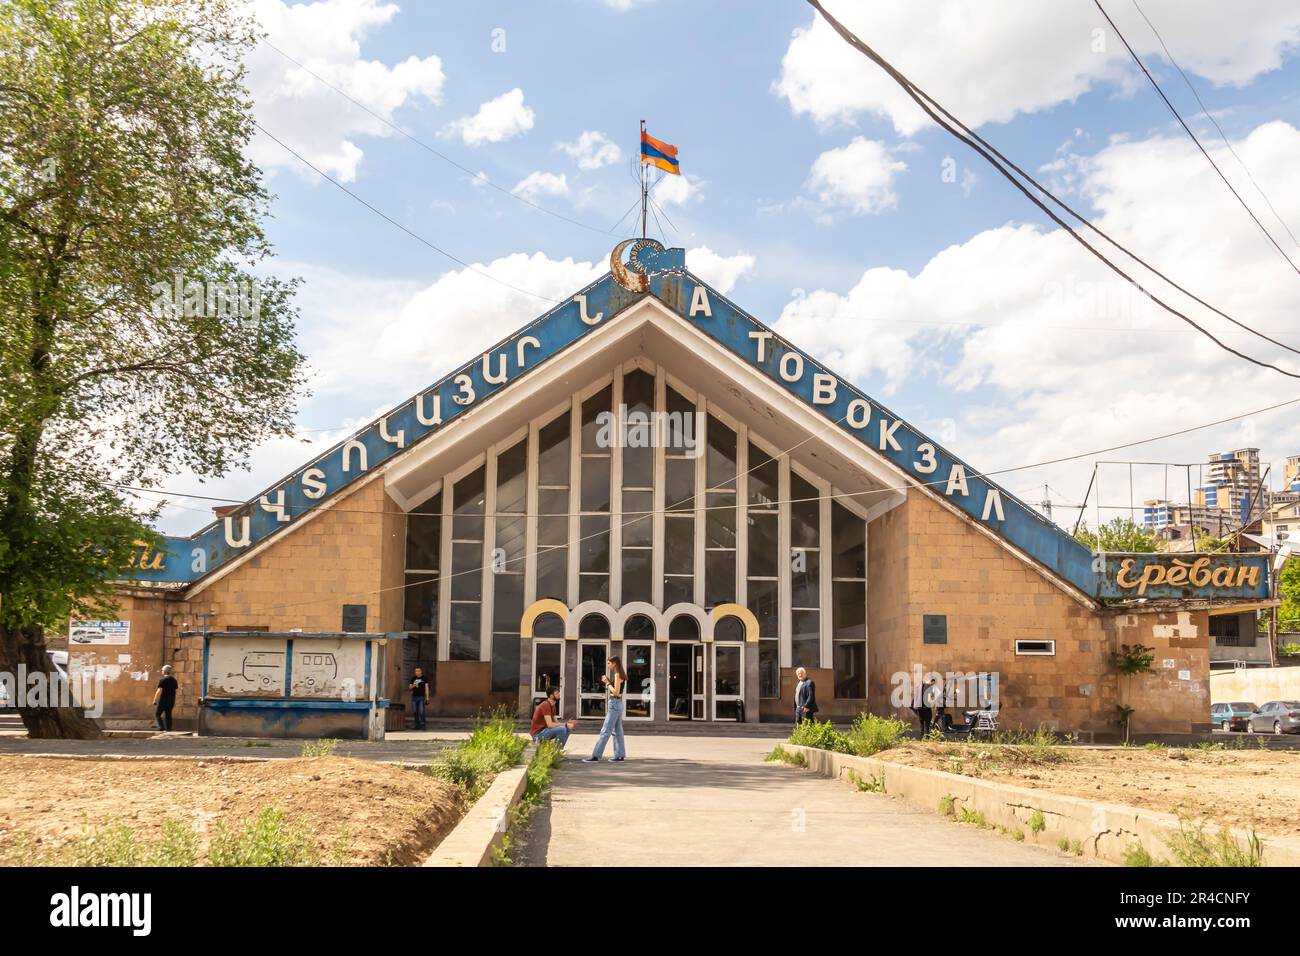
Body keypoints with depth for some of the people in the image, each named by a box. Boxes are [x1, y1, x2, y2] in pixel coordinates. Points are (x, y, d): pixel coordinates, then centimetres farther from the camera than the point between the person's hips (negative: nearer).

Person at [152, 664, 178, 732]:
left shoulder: (162, 680, -12)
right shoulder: (174, 680, 8)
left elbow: (159, 691, -17)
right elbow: (176, 689, 14)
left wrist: (155, 700, -12)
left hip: (163, 701, -6)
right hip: (171, 701, 6)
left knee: (157, 714, 4)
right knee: (168, 715, 11)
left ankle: (161, 726, -13)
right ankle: (168, 728, 6)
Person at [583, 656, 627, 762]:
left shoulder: (617, 674, -14)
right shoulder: (620, 674, 13)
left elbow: (616, 692, -19)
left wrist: (607, 683, -12)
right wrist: (608, 681, 5)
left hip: (614, 704, -10)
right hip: (617, 703, 10)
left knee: (605, 731, -9)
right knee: (617, 731, 11)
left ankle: (595, 756, -10)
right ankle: (620, 755, 14)